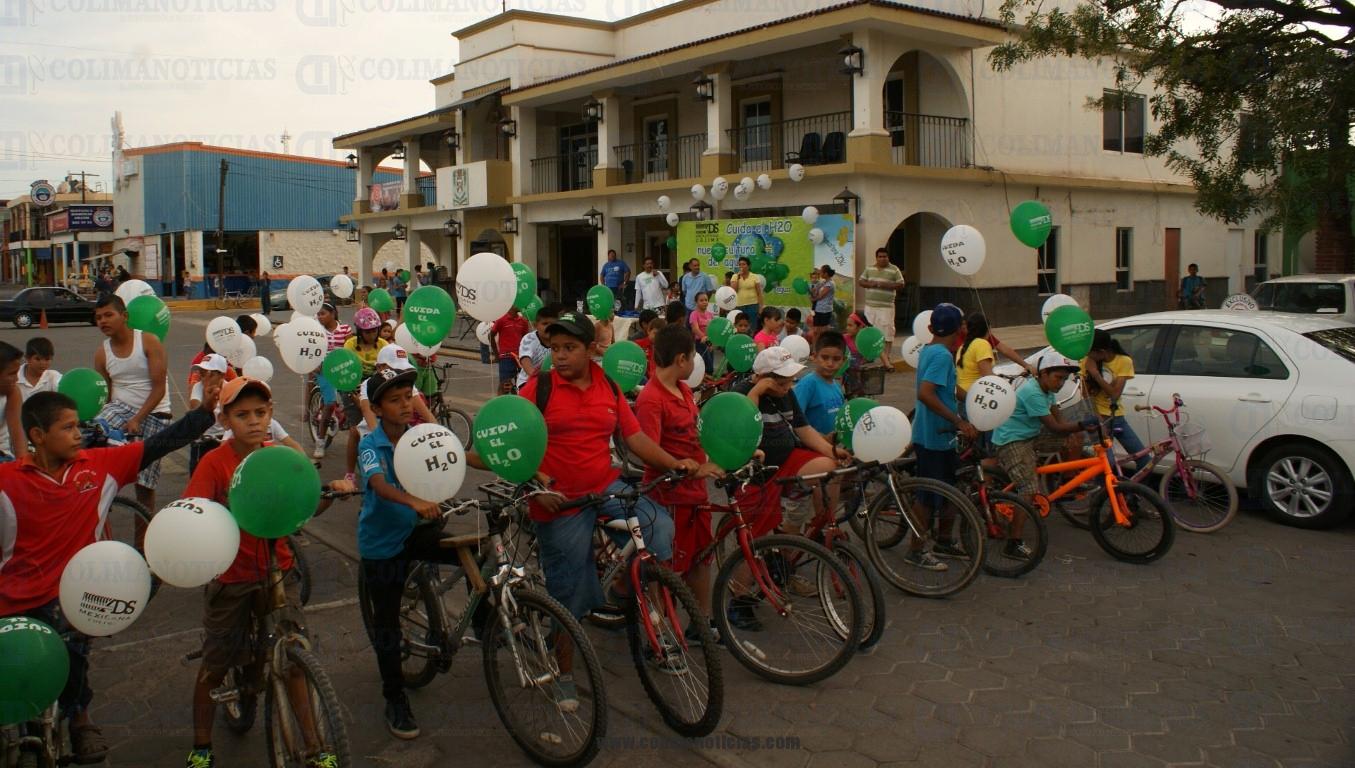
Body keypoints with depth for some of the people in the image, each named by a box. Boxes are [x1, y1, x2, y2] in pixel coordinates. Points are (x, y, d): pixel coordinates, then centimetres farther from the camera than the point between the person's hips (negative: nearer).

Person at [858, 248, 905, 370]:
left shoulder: (894, 270, -2)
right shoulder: (869, 269, 10)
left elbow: (901, 285, -4)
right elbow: (860, 281, 9)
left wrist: (887, 285, -17)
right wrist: (871, 284, -10)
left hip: (886, 306, -4)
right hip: (870, 305, 4)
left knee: (887, 331, -8)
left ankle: (887, 357, -3)